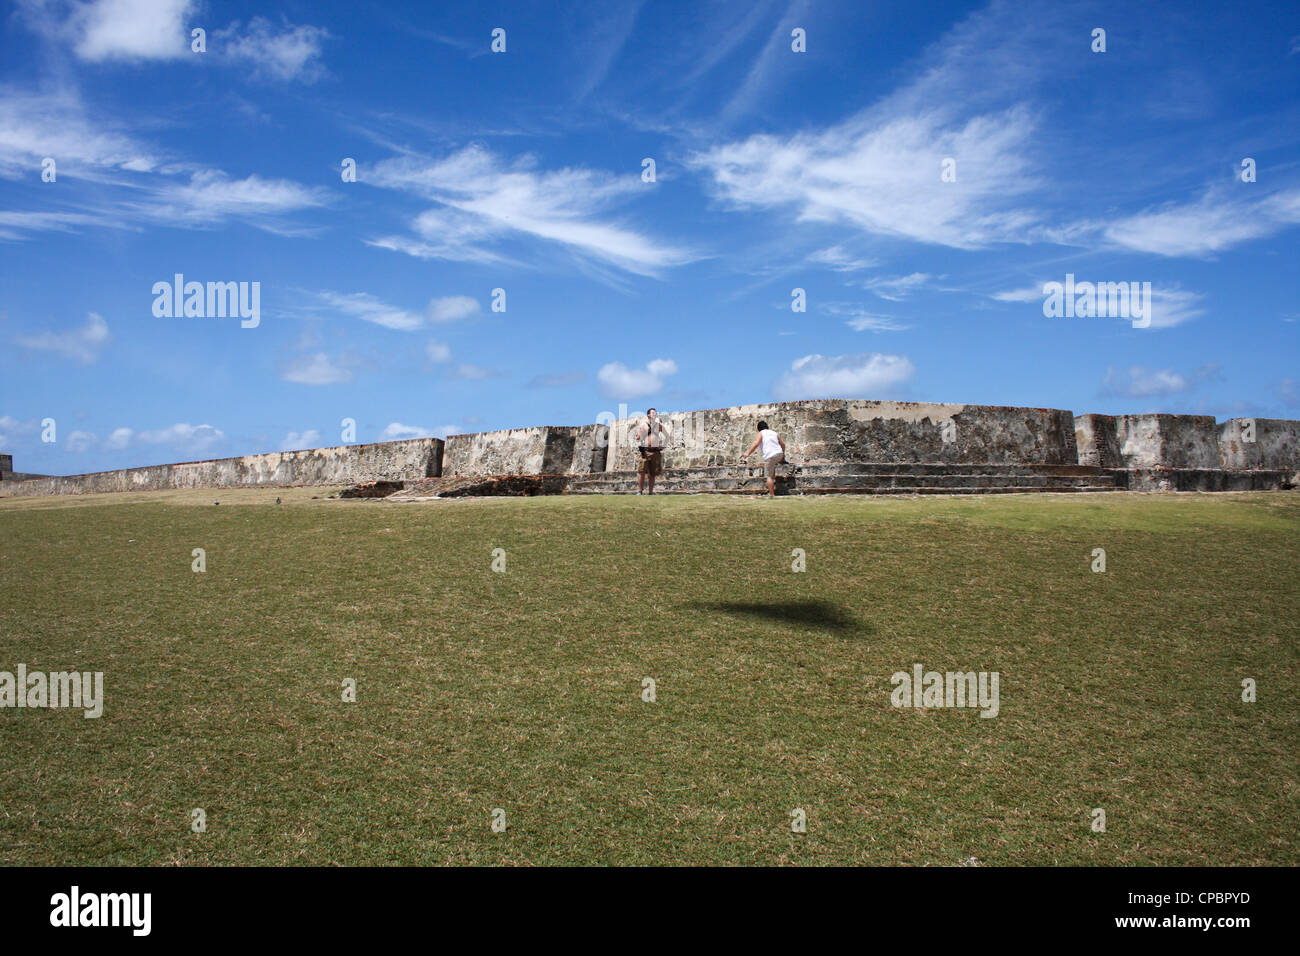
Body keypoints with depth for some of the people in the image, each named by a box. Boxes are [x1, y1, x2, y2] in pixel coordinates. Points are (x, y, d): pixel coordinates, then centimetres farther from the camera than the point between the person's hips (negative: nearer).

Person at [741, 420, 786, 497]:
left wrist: (748, 454, -7)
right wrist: (783, 454, 44)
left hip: (770, 455, -6)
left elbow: (756, 444, -9)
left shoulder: (761, 433, 7)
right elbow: (783, 444, 28)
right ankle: (773, 480, 29)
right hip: (779, 453, 6)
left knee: (768, 476, 0)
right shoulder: (774, 433, 23)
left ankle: (771, 494, -3)